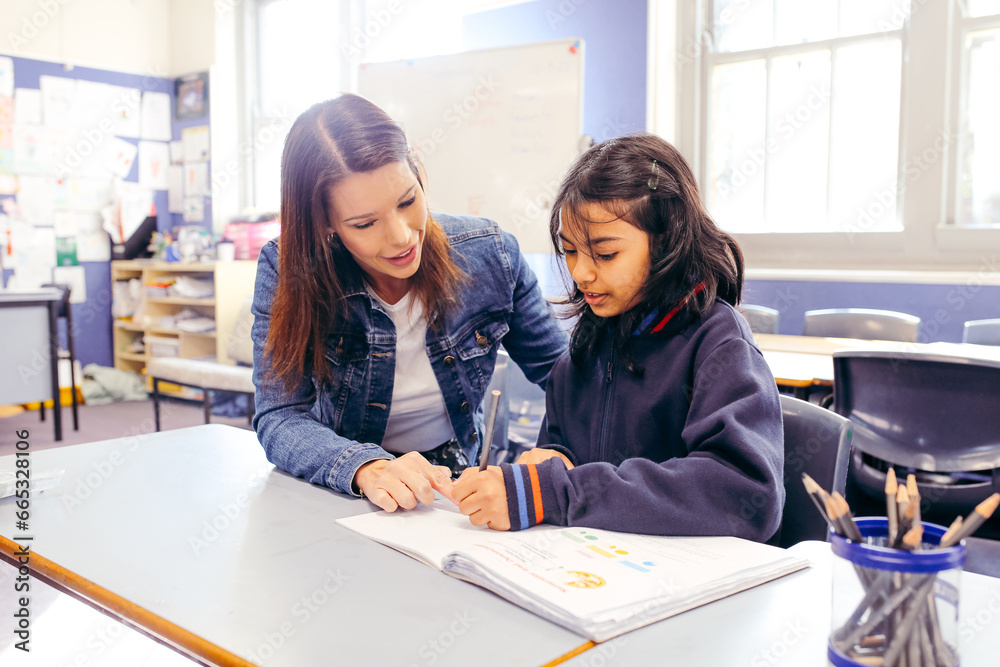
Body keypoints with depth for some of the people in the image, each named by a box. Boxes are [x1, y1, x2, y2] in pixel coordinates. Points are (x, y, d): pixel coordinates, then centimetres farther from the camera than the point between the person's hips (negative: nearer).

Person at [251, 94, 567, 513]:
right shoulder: (286, 271, -15)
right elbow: (280, 418, -19)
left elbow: (558, 369, 0)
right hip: (343, 493, 1)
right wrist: (366, 469, -38)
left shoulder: (488, 255, -11)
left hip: (453, 482, 0)